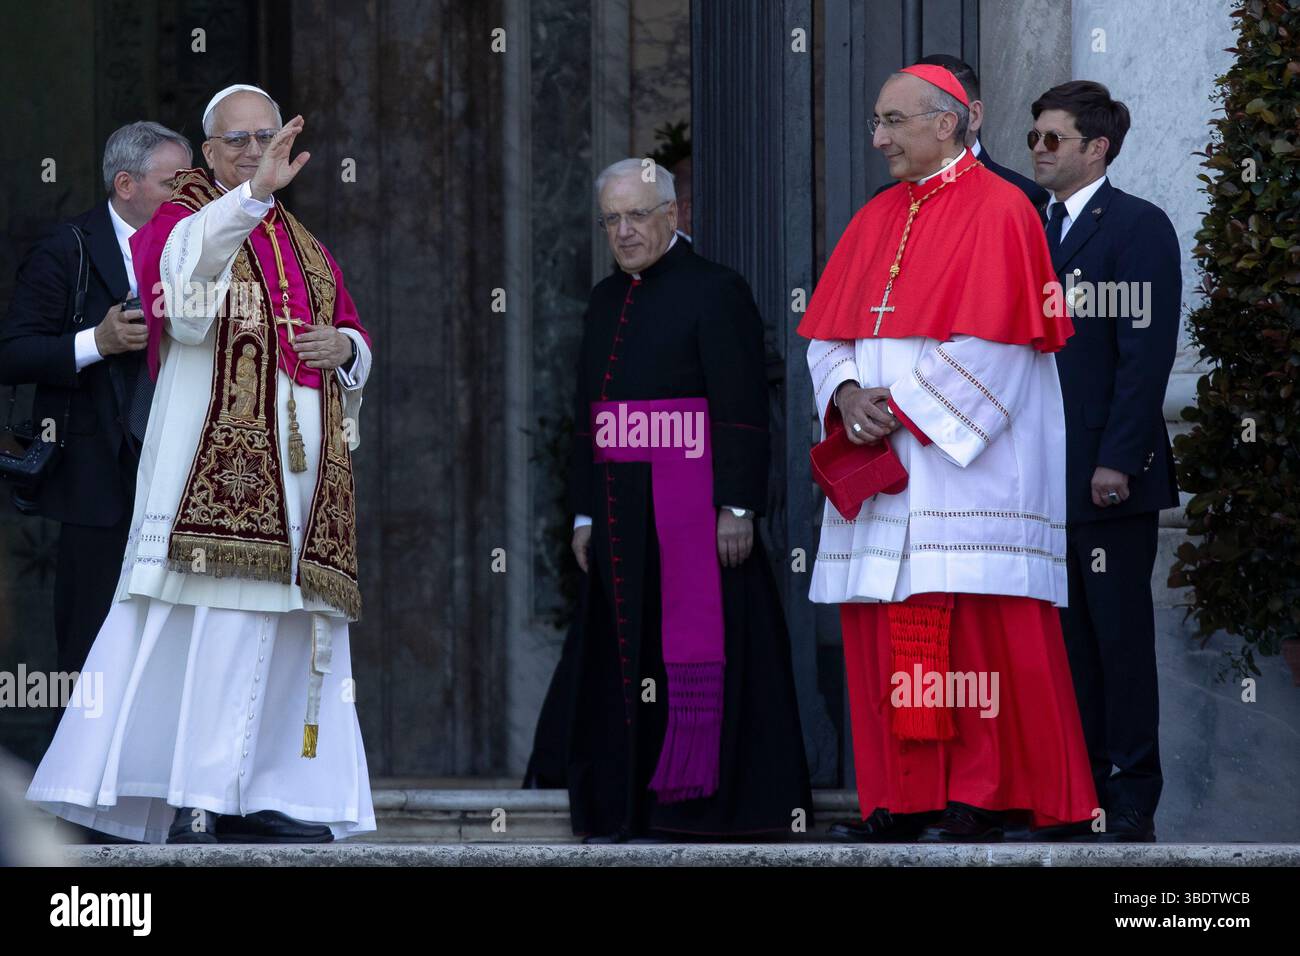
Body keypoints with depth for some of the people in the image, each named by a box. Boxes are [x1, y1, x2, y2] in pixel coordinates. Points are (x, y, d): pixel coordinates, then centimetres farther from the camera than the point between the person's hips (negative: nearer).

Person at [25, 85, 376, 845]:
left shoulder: (303, 245, 24)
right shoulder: (184, 218, 3)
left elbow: (356, 334, 27)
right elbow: (186, 262, -22)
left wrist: (344, 347, 2)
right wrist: (254, 193, -38)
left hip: (302, 462, 7)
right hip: (215, 454, -7)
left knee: (288, 630, 2)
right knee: (219, 624, -16)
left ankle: (259, 798, 5)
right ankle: (196, 808, -19)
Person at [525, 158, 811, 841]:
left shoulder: (715, 292, -5)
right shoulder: (606, 303, 17)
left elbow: (743, 408, -11)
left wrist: (737, 507, -16)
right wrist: (585, 513, 16)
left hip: (690, 499, -7)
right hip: (621, 508, 7)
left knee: (693, 646, -6)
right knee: (628, 650, 7)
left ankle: (695, 801, -3)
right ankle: (626, 807, 11)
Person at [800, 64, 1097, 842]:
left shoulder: (999, 213, -5)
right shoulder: (875, 221, 16)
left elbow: (990, 345, -13)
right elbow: (828, 334, 14)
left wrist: (904, 407, -15)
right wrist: (847, 393, -6)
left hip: (966, 461, -7)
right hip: (879, 463, 7)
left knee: (975, 631, -8)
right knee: (884, 633, 3)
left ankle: (983, 801, -5)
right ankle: (905, 799, 6)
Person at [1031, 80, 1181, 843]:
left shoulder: (1138, 228, -7)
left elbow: (1148, 352, -13)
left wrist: (1118, 461, -18)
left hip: (1110, 473, -7)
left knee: (1120, 635, -3)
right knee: (1068, 636, 8)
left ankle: (1131, 801, 1)